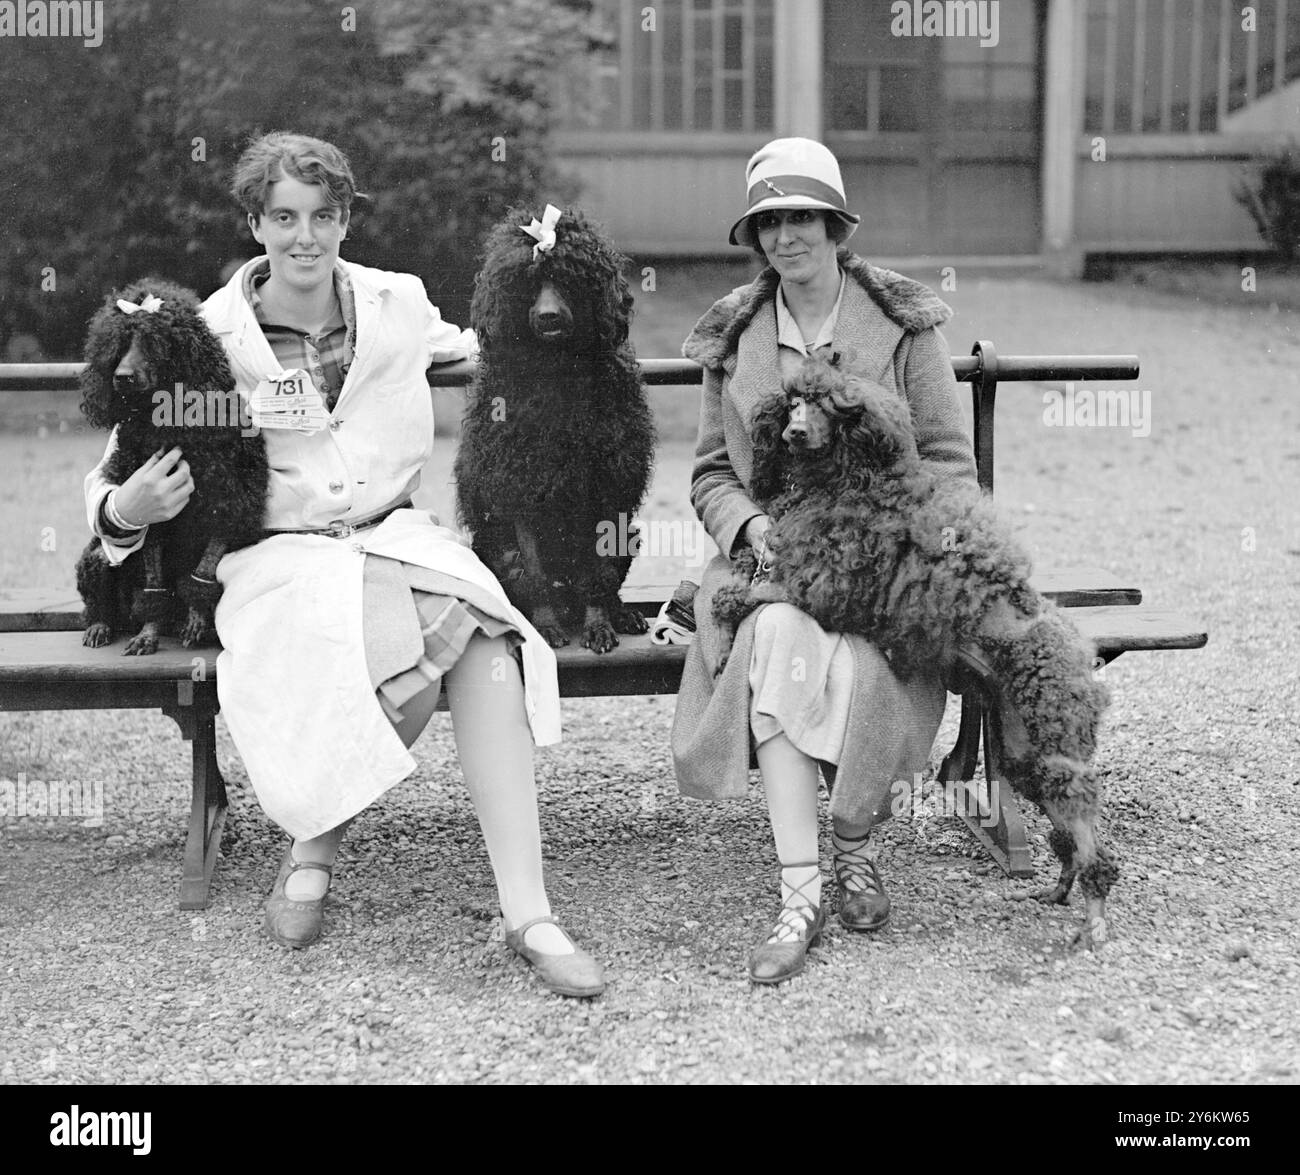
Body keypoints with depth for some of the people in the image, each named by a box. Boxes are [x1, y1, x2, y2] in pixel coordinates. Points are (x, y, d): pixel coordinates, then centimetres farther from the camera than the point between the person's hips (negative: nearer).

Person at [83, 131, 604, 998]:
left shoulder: (399, 304, 8)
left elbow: (477, 351, 31)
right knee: (408, 640, -36)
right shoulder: (213, 334, -1)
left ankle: (528, 914, -32)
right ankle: (313, 850, -11)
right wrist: (125, 510, -21)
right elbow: (113, 475, 3)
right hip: (278, 554, -3)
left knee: (484, 638, -31)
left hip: (396, 534, 3)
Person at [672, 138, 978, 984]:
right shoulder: (732, 337, 11)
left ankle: (855, 847, -6)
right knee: (774, 637, -34)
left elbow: (950, 463, 2)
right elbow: (710, 473, 13)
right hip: (770, 557, 2)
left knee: (855, 661, -34)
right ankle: (801, 893, -33)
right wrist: (752, 526, -8)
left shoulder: (902, 323, 4)